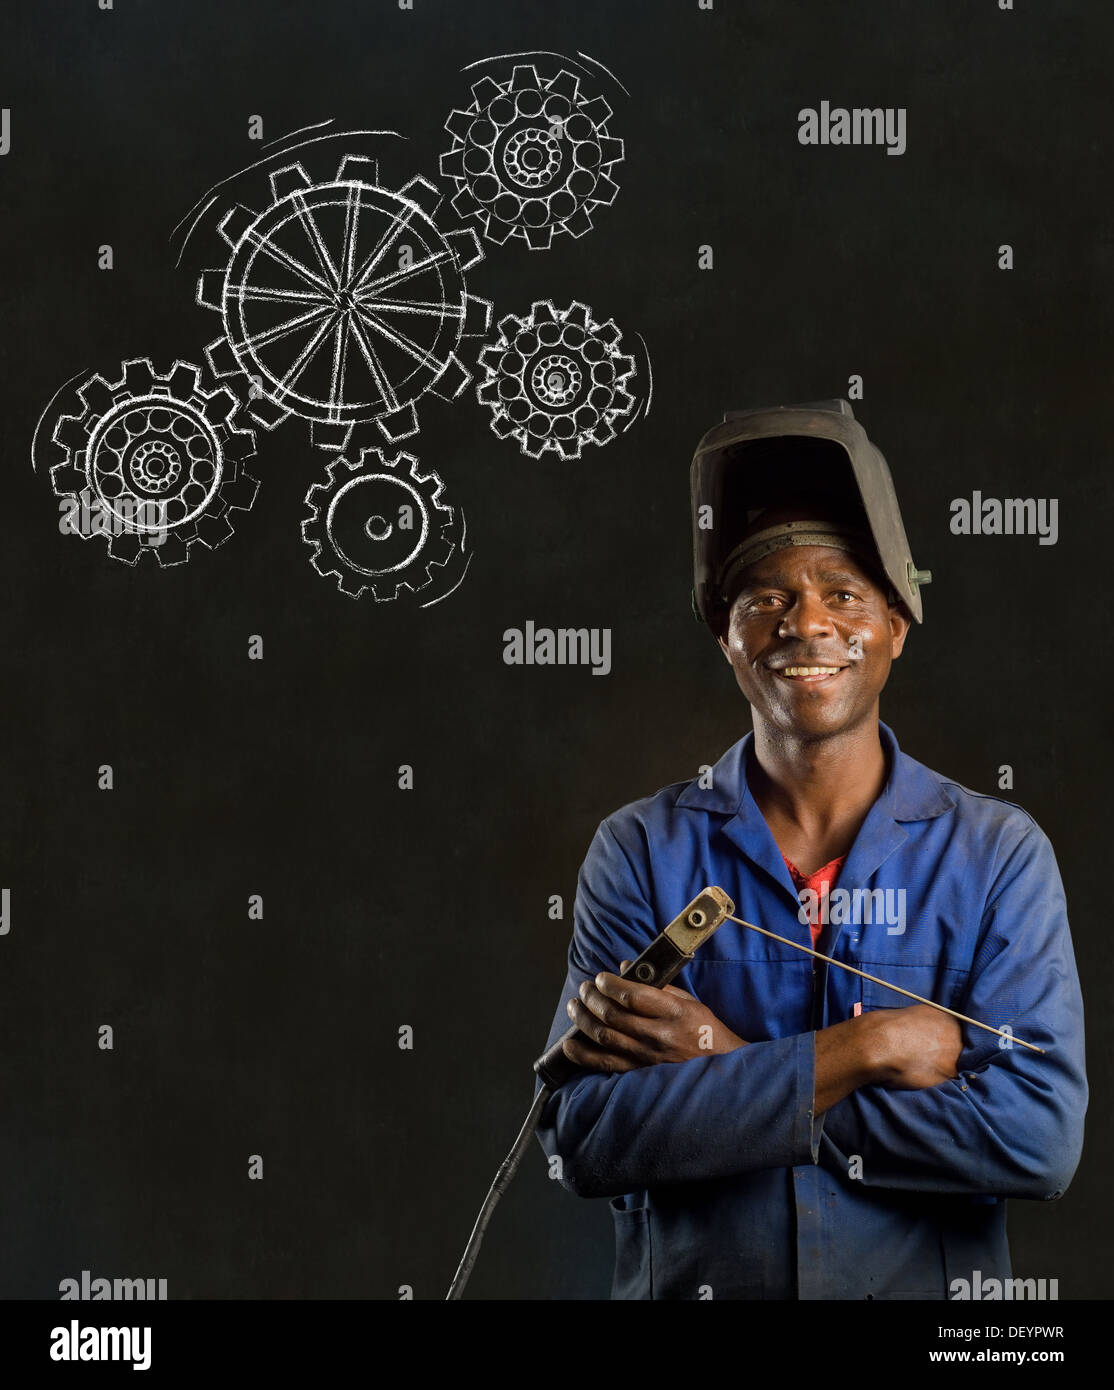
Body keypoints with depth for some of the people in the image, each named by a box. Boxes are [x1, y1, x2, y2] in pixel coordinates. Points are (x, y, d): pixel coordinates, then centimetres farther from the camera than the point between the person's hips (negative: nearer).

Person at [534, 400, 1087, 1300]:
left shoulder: (999, 854, -7)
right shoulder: (640, 851, -6)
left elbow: (1041, 1136, -18)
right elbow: (583, 1139, -16)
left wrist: (727, 1064, -19)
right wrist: (860, 1049, -23)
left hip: (931, 1283, 0)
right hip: (685, 1283, 0)